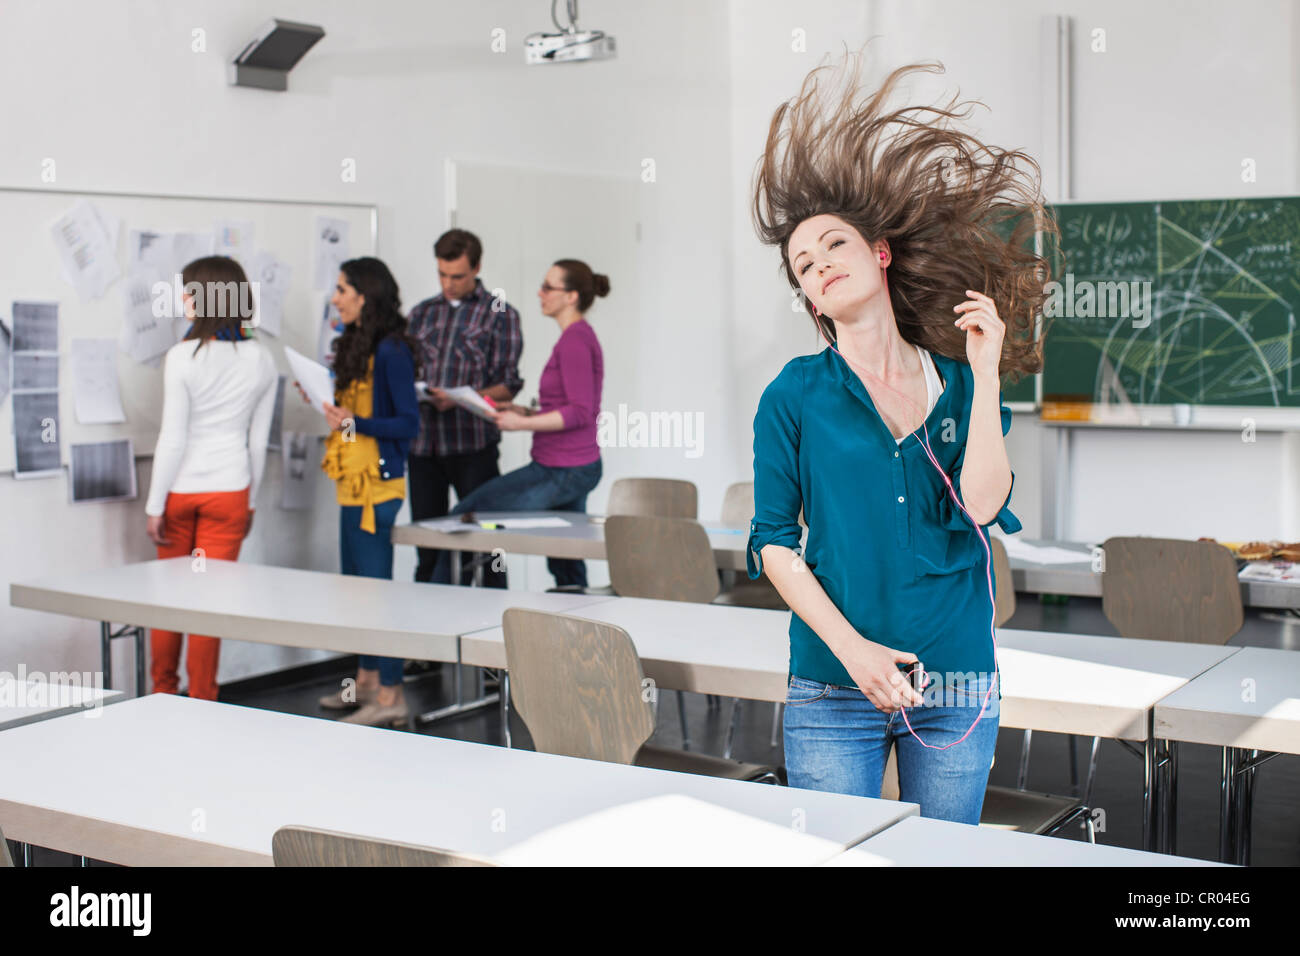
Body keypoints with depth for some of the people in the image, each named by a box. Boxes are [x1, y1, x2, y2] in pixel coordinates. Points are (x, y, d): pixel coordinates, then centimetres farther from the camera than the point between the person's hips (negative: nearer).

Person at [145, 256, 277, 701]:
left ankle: (163, 693, 27)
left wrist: (155, 505, -4)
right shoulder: (262, 360, -1)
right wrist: (251, 502, 15)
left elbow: (172, 439, -12)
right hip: (230, 491, 2)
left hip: (181, 488, -2)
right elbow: (259, 440, 5)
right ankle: (202, 702, 11)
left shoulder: (183, 357, -13)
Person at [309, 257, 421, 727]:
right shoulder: (357, 346, 14)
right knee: (356, 583, 15)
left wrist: (354, 423, -25)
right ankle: (366, 682, 25)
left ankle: (391, 695, -2)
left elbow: (408, 423, -17)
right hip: (353, 483, 10)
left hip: (377, 485, -10)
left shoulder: (391, 352, -14)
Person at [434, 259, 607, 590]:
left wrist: (522, 423, -20)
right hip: (576, 469, 10)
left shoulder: (574, 340, -16)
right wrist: (527, 412, 11)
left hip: (561, 472, -10)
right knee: (567, 571, 14)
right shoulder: (581, 336, 14)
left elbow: (580, 412, -22)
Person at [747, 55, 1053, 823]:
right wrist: (851, 647, -12)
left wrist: (984, 373, -9)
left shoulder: (959, 386, 6)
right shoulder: (797, 395, 1)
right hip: (833, 691, -2)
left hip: (958, 691, 2)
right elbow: (773, 543, -2)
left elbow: (981, 507, -9)